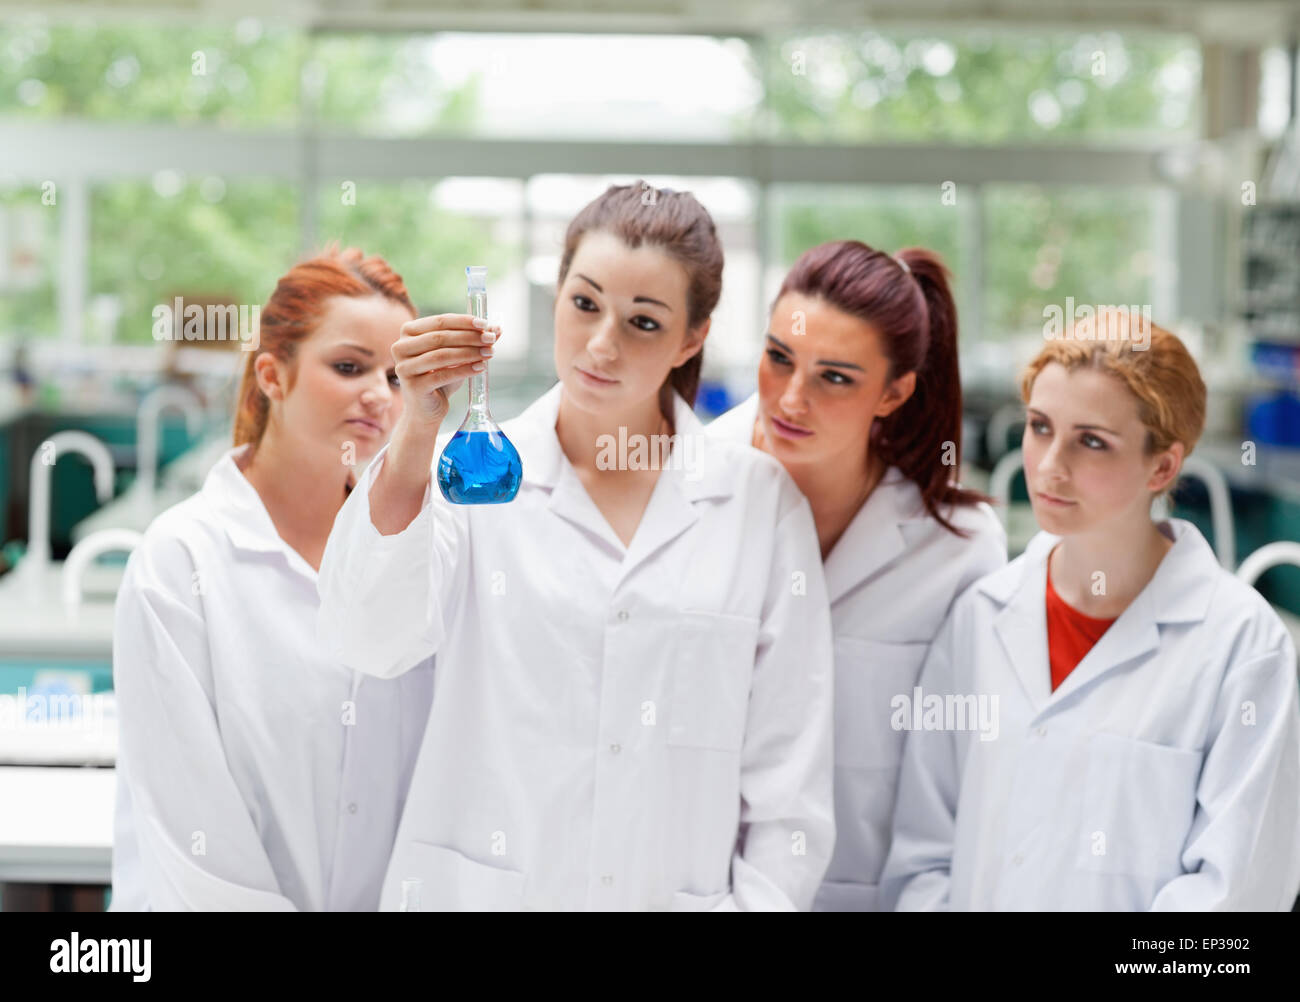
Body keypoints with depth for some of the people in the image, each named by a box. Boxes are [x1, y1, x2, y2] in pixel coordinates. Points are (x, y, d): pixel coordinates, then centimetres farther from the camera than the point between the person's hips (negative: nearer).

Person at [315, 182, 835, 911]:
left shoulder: (761, 500, 2)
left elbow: (789, 776, 2)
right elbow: (372, 639, -16)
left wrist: (761, 899, -9)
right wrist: (418, 432, -26)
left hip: (675, 892, 1)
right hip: (479, 890, 0)